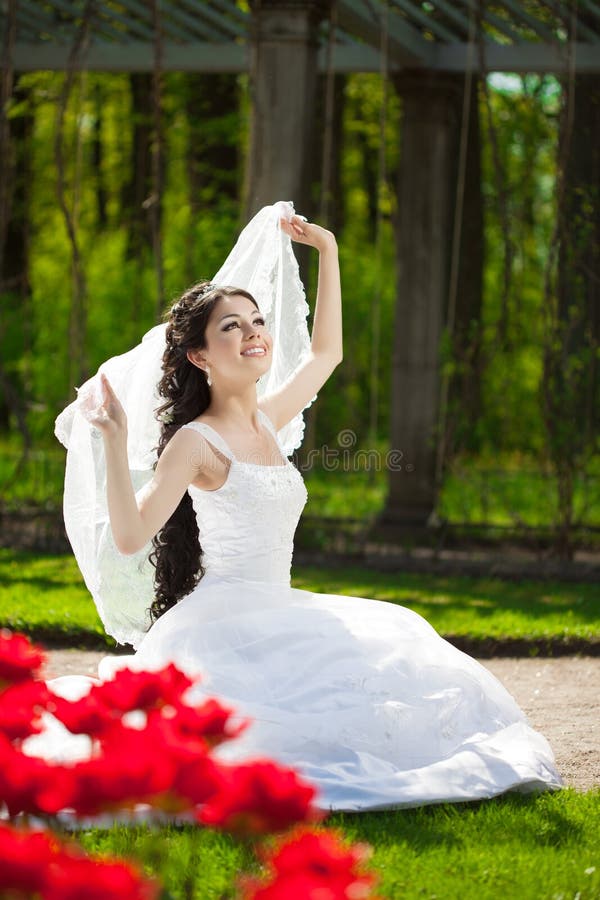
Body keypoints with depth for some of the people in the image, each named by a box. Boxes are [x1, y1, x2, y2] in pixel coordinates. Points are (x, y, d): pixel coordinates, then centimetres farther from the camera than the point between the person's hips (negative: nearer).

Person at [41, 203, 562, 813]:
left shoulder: (267, 423, 12)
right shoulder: (195, 442, -9)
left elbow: (326, 352, 29)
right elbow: (130, 535, -21)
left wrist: (327, 252, 28)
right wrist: (114, 440, -30)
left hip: (277, 619, 8)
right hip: (224, 621, -8)